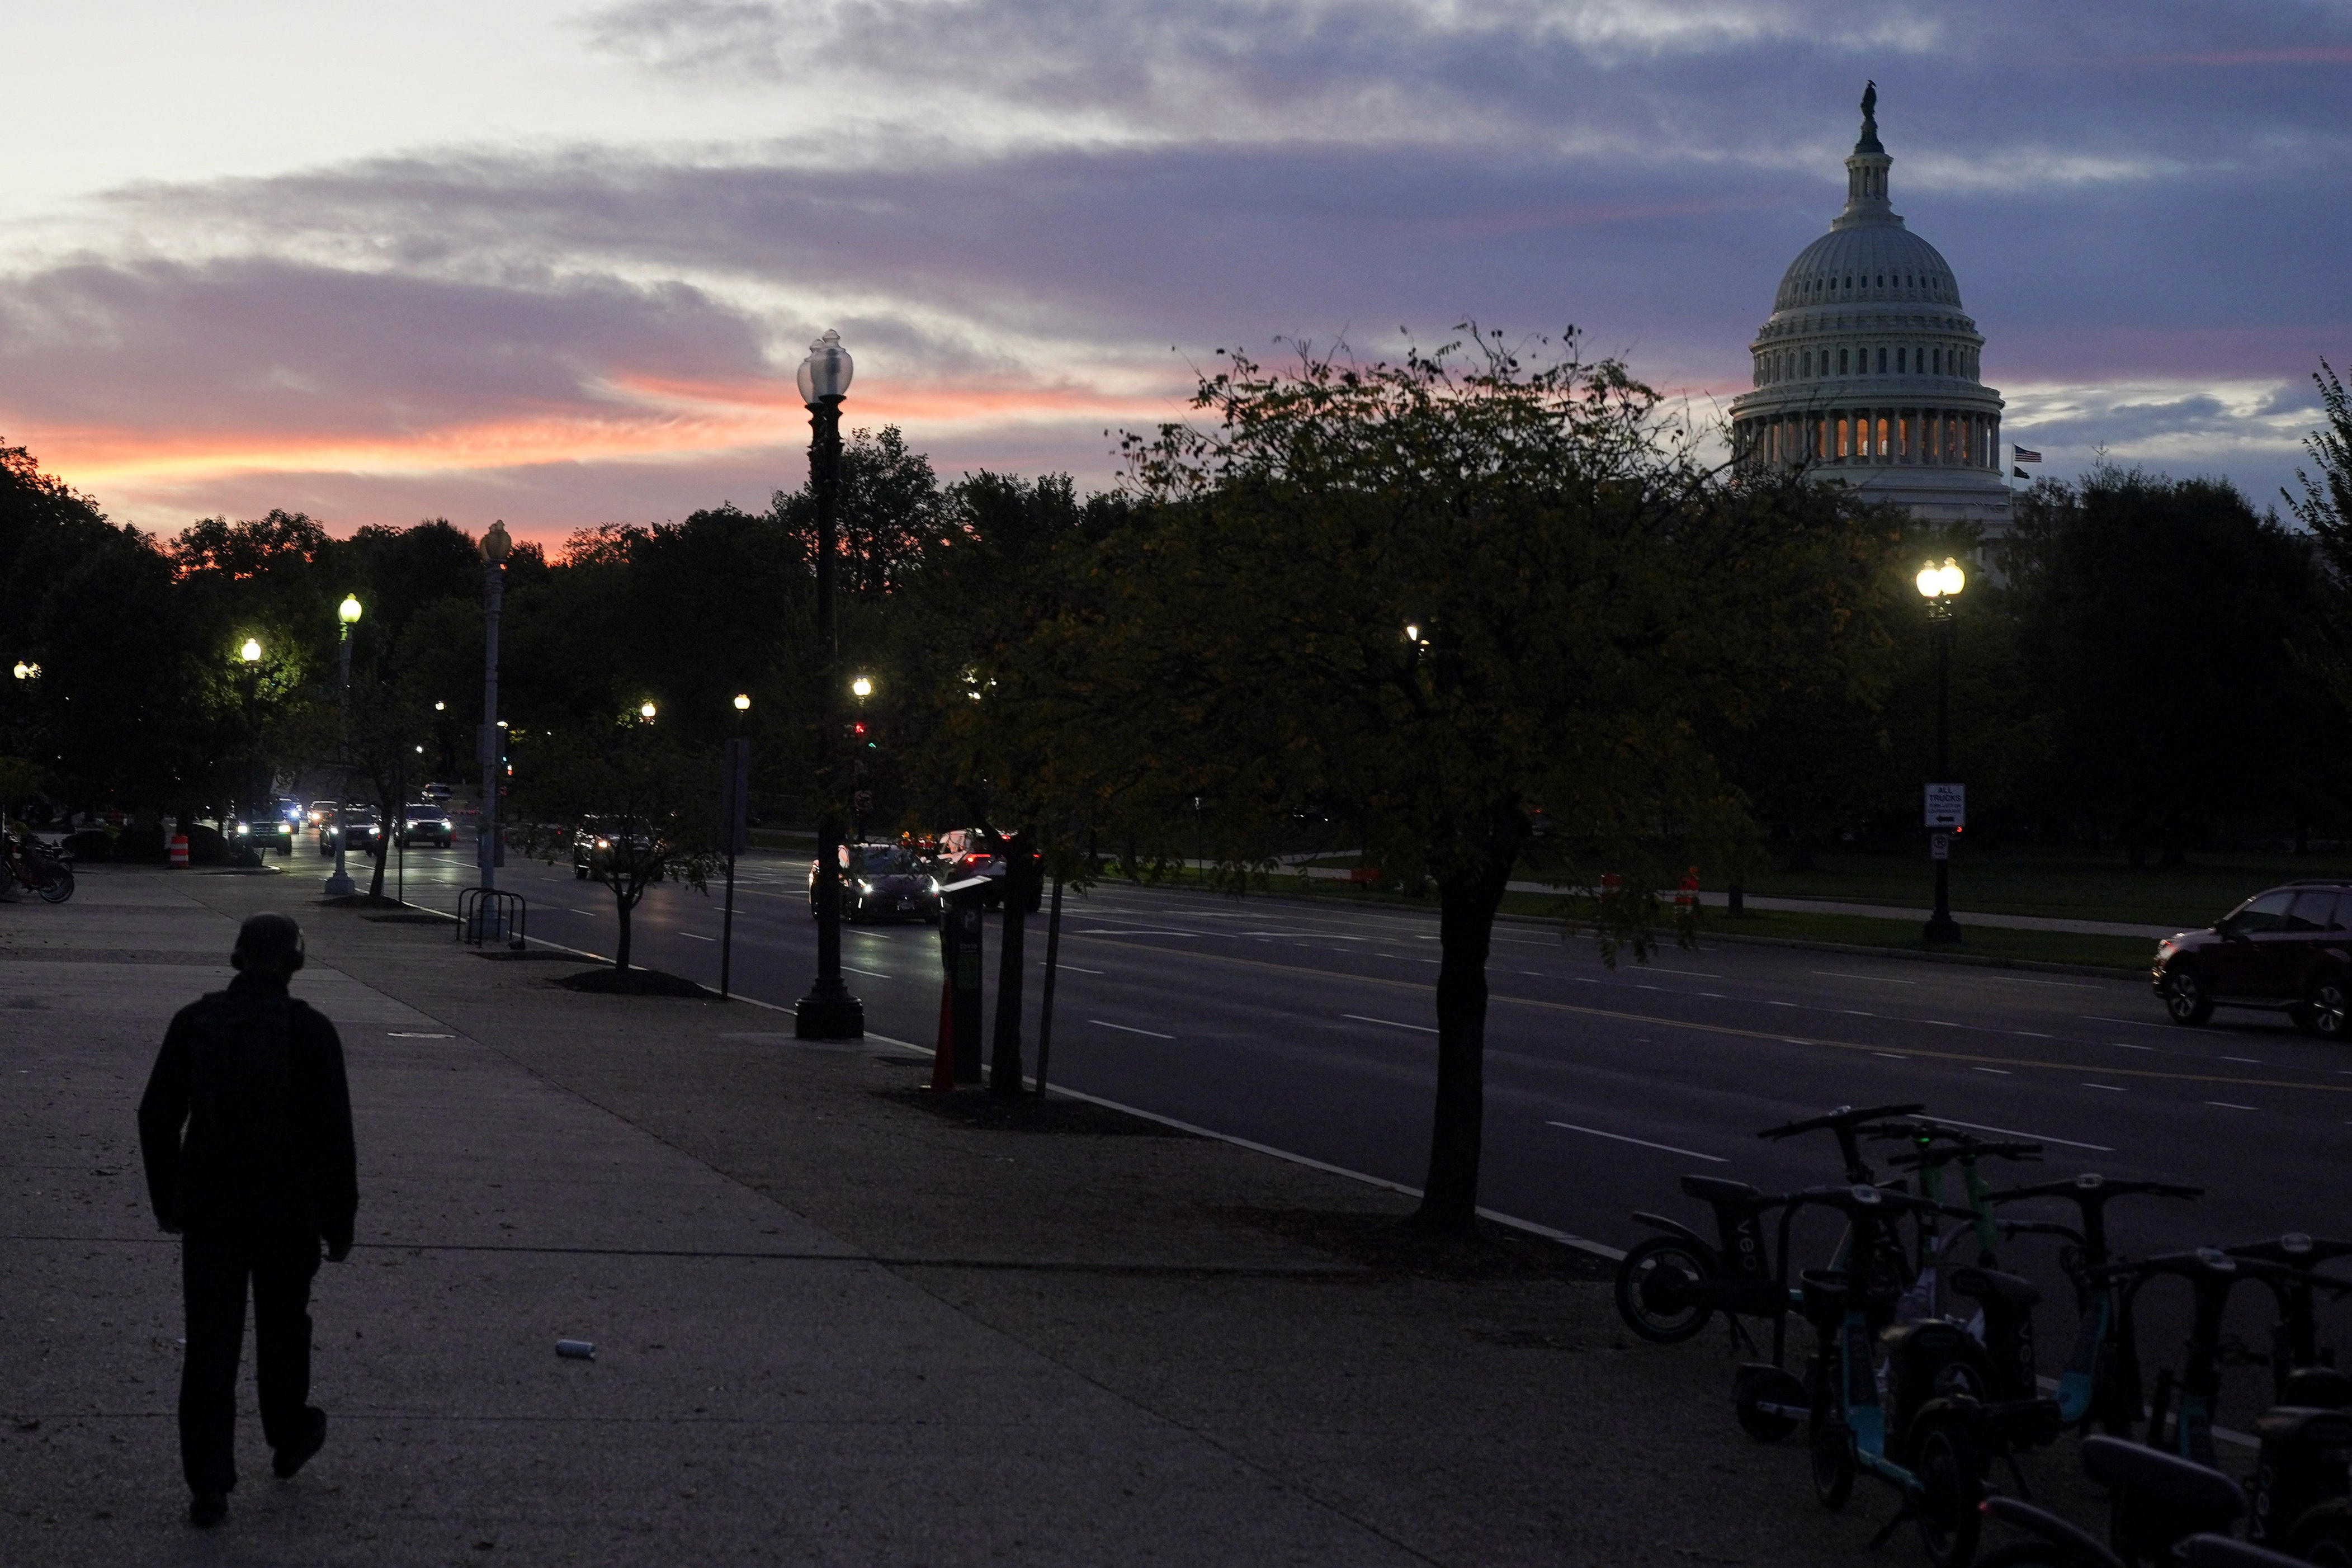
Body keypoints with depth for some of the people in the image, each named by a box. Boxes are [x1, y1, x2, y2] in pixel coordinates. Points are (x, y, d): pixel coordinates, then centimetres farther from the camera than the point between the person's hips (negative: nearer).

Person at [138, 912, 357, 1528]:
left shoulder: (193, 1022, -2)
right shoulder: (311, 1031, -10)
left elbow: (157, 1118, 5)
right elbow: (333, 1134, -10)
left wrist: (166, 1197, 18)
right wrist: (340, 1221, -1)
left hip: (208, 1212, 2)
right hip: (289, 1212, -1)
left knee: (210, 1345, 2)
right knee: (283, 1328, 20)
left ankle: (209, 1488, 0)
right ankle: (289, 1439, 40)